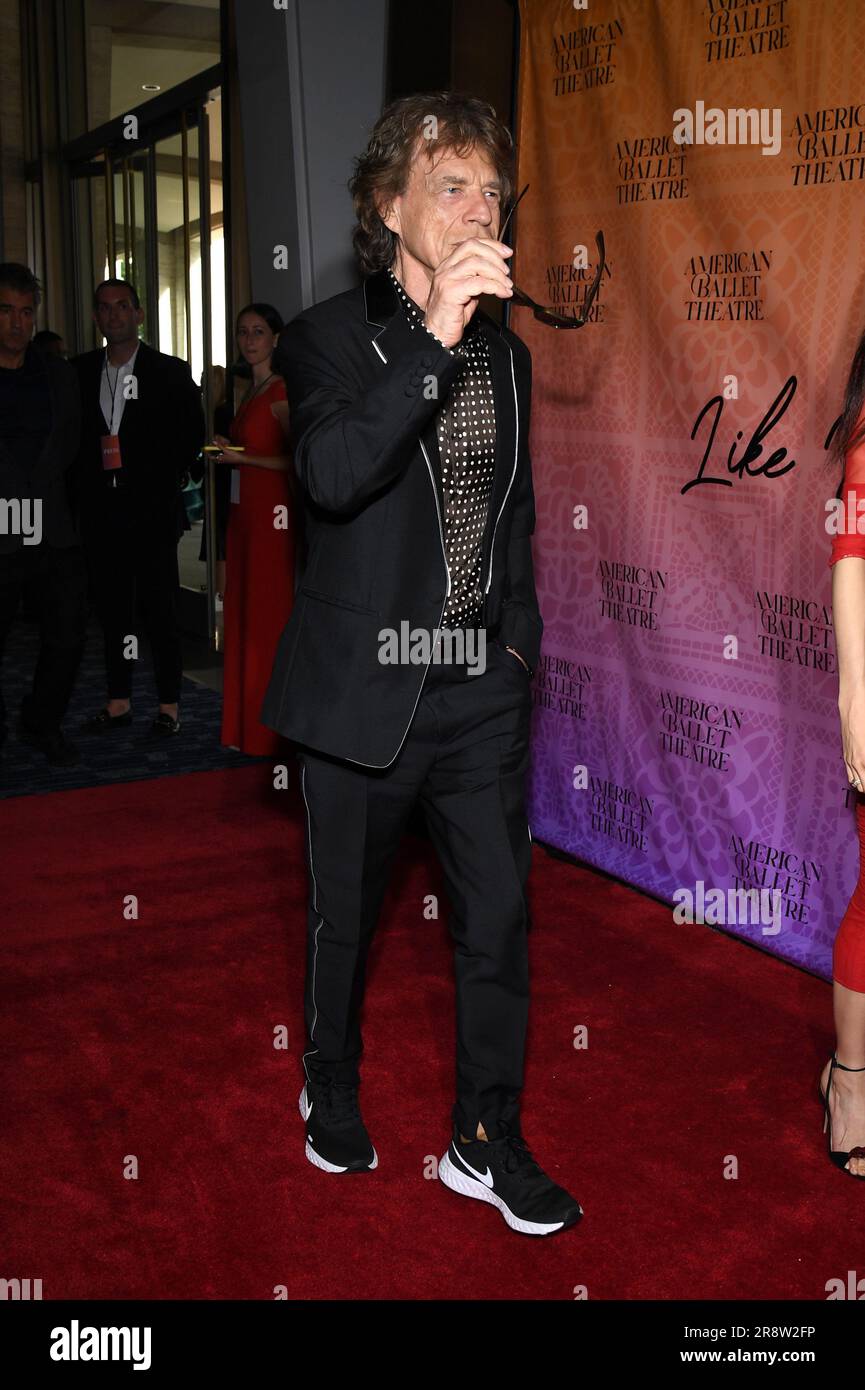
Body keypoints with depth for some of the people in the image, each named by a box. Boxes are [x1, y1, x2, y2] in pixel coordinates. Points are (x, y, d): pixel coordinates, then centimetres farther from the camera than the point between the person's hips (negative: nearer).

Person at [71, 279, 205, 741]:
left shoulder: (170, 372, 2)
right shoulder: (80, 371, 11)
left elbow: (191, 435, 1)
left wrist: (161, 479, -7)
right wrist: (84, 488, 0)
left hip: (151, 511, -3)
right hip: (101, 509, 4)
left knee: (160, 611, -2)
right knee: (111, 609, 9)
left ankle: (169, 707, 6)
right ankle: (118, 702, 17)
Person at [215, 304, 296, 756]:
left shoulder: (281, 392, -10)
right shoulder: (250, 392, 17)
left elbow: (298, 458, -17)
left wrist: (242, 458, -16)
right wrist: (228, 450, 10)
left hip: (272, 512, -9)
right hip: (244, 511, 9)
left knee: (268, 616, -4)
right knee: (242, 613, 10)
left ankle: (271, 728, 5)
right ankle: (244, 724, 18)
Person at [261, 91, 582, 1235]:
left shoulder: (507, 355, 11)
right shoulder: (331, 337, -7)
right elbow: (331, 474, -27)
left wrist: (520, 636, 14)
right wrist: (434, 332, -32)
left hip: (482, 692, 4)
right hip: (364, 689, -4)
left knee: (500, 919, 5)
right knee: (345, 916, 13)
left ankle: (487, 1142, 23)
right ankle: (332, 1094, 39)